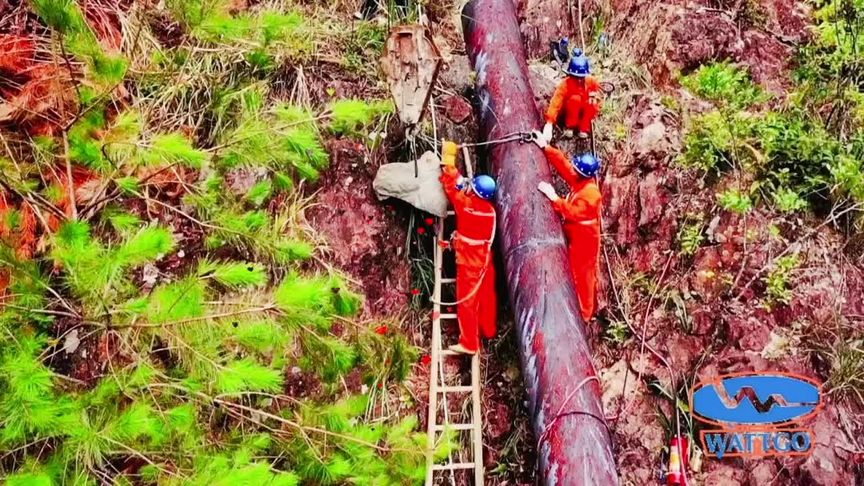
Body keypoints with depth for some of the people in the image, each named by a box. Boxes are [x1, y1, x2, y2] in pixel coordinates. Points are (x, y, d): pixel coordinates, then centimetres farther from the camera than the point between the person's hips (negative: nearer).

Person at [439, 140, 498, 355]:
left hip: (469, 262, -7)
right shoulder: (490, 209, -4)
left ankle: (469, 343, 3)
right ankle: (489, 331, 38)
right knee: (487, 296, 20)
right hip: (486, 259, 7)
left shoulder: (466, 204, -22)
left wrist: (449, 158, -2)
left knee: (466, 301, 0)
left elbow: (452, 185, -12)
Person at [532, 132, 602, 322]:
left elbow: (573, 212, -33)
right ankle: (580, 309, 32)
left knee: (583, 275, 2)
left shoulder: (590, 193, -27)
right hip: (576, 236, 9)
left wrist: (554, 198, -32)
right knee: (576, 272, 19)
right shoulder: (580, 182, -1)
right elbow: (562, 164, 4)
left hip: (584, 239, -9)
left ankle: (584, 313, 15)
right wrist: (545, 147, -1)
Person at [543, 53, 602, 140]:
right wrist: (549, 124, -50)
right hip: (567, 113, -3)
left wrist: (595, 96, -24)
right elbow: (555, 103, -38)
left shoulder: (591, 81, -16)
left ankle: (584, 129, -14)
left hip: (585, 113, 3)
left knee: (591, 102, -28)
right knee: (575, 99, -32)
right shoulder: (565, 84, -27)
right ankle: (569, 127, -16)